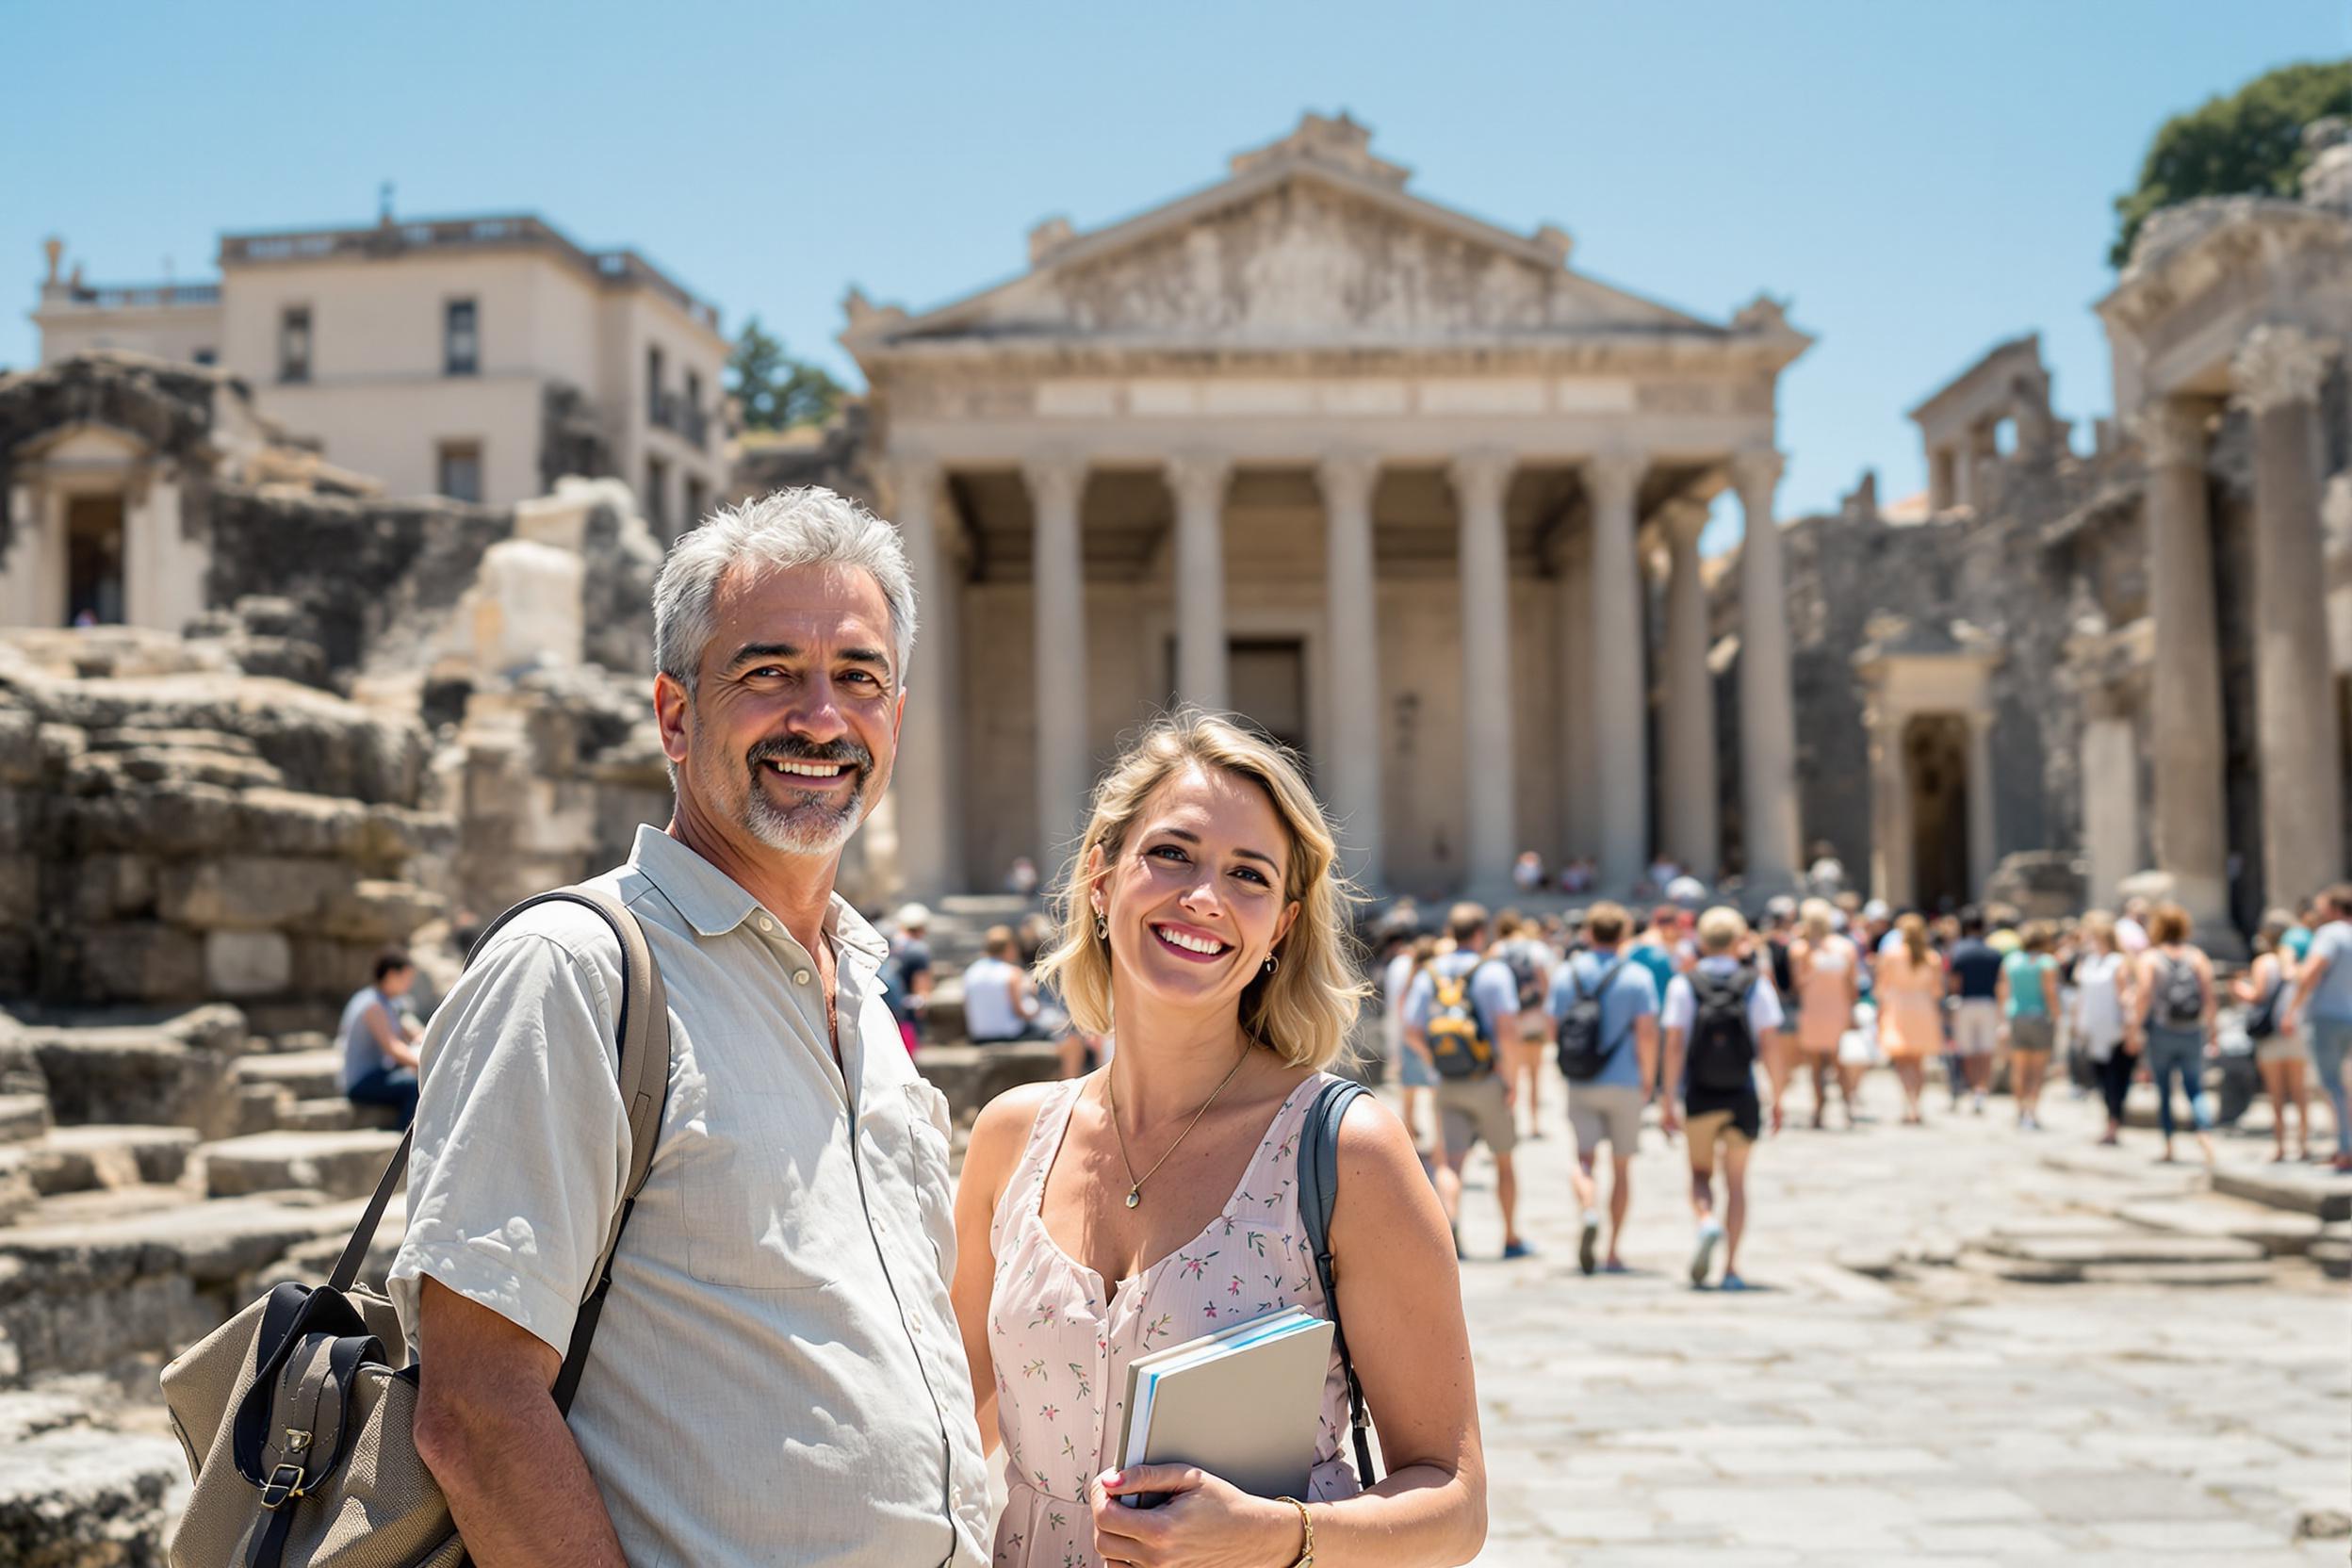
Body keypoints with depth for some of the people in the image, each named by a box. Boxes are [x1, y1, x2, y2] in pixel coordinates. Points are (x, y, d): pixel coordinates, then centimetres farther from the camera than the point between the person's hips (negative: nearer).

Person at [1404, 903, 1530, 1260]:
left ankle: (1450, 1219, -29)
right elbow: (1507, 1029, -17)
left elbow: (1412, 1034, 3)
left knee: (1450, 1163, -2)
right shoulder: (1492, 971, -7)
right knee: (1503, 1160, 13)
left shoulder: (1428, 975, 5)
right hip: (1487, 1080, -2)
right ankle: (1511, 1238, 22)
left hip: (1447, 1084, 2)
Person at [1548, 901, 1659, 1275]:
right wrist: (1648, 1078, 2)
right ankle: (1612, 1253, 10)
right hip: (1624, 1082, -1)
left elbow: (1553, 1027, 5)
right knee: (1621, 1166, 9)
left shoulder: (1566, 973, 3)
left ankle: (1588, 1208, -28)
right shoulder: (1637, 977, -5)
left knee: (1584, 1158, 5)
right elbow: (1647, 1033, -11)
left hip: (1579, 1085, 1)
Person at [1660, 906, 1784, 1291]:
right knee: (1736, 1182, 9)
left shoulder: (1684, 984, -3)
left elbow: (1674, 1045, -7)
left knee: (1700, 1173, 17)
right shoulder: (1756, 983, -1)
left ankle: (1707, 1222, -13)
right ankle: (1731, 1268, 5)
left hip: (1699, 1096, 0)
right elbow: (1770, 1043, -4)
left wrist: (1668, 1101, -4)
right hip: (1743, 1096, 0)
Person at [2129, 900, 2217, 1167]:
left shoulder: (2149, 959, -4)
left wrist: (2135, 1028, -3)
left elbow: (2143, 997, -10)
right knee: (2195, 1089, 5)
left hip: (2160, 1032, -2)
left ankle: (2169, 1145, 10)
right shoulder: (2198, 958, 3)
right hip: (2192, 1034, 2)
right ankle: (2203, 1134, -18)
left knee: (2163, 1092, 8)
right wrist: (2210, 1034, 6)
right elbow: (2209, 998, 1)